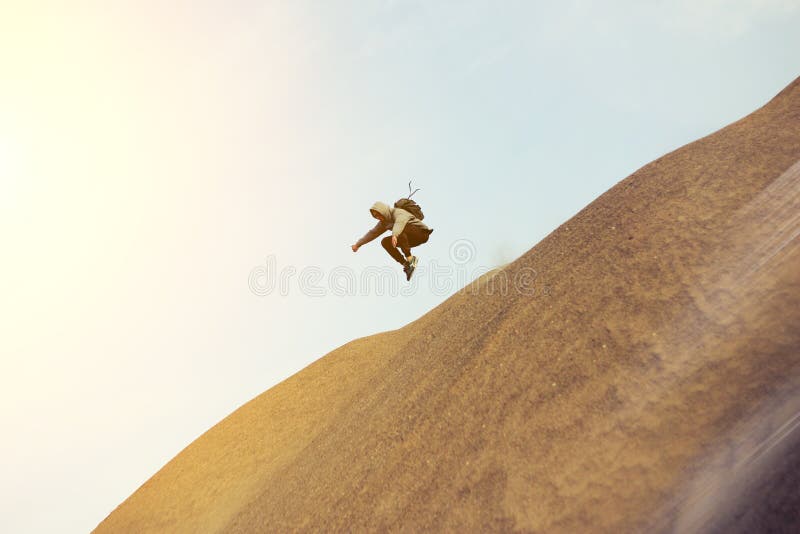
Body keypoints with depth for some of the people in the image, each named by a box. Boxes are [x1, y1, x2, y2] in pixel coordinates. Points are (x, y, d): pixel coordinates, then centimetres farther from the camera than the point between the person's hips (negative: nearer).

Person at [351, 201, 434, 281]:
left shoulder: (398, 212, -22)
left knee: (400, 229, -33)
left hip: (421, 233, -9)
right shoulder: (384, 222, 5)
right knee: (385, 242, -3)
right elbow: (373, 233, 12)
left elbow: (400, 222, -45)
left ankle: (410, 258, -28)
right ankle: (406, 265, -8)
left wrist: (395, 235, -64)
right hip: (412, 238, 9)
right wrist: (358, 244, 11)